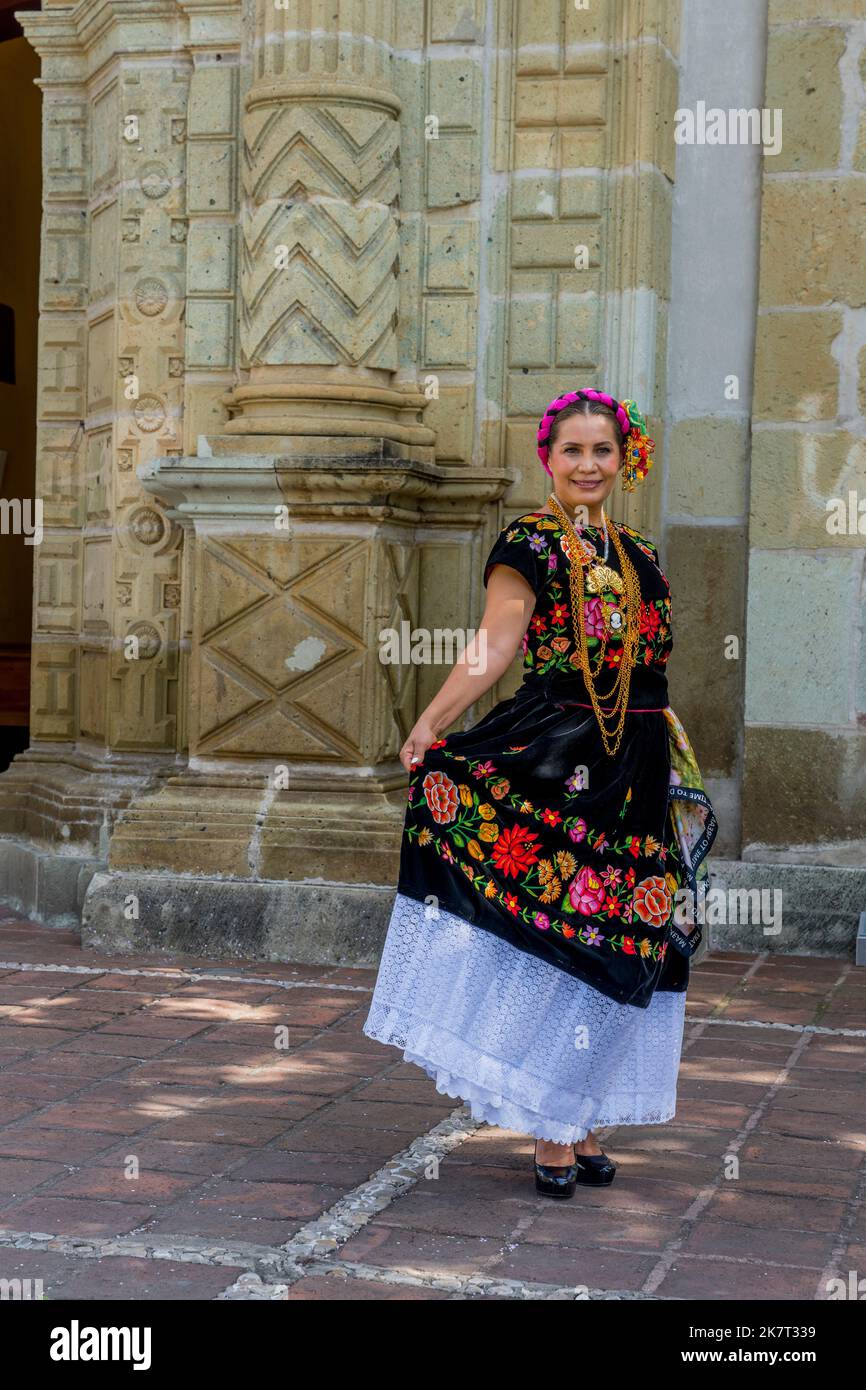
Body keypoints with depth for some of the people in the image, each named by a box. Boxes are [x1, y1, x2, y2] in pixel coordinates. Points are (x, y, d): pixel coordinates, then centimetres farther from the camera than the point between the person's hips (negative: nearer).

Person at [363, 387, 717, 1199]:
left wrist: (677, 771, 16)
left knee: (612, 951, 9)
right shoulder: (530, 542, -4)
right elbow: (492, 647, -14)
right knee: (550, 943, -3)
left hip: (637, 778, 6)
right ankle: (552, 1139, 7)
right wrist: (429, 724, -27)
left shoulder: (637, 556, 16)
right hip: (553, 767, -6)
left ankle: (580, 1128, 20)